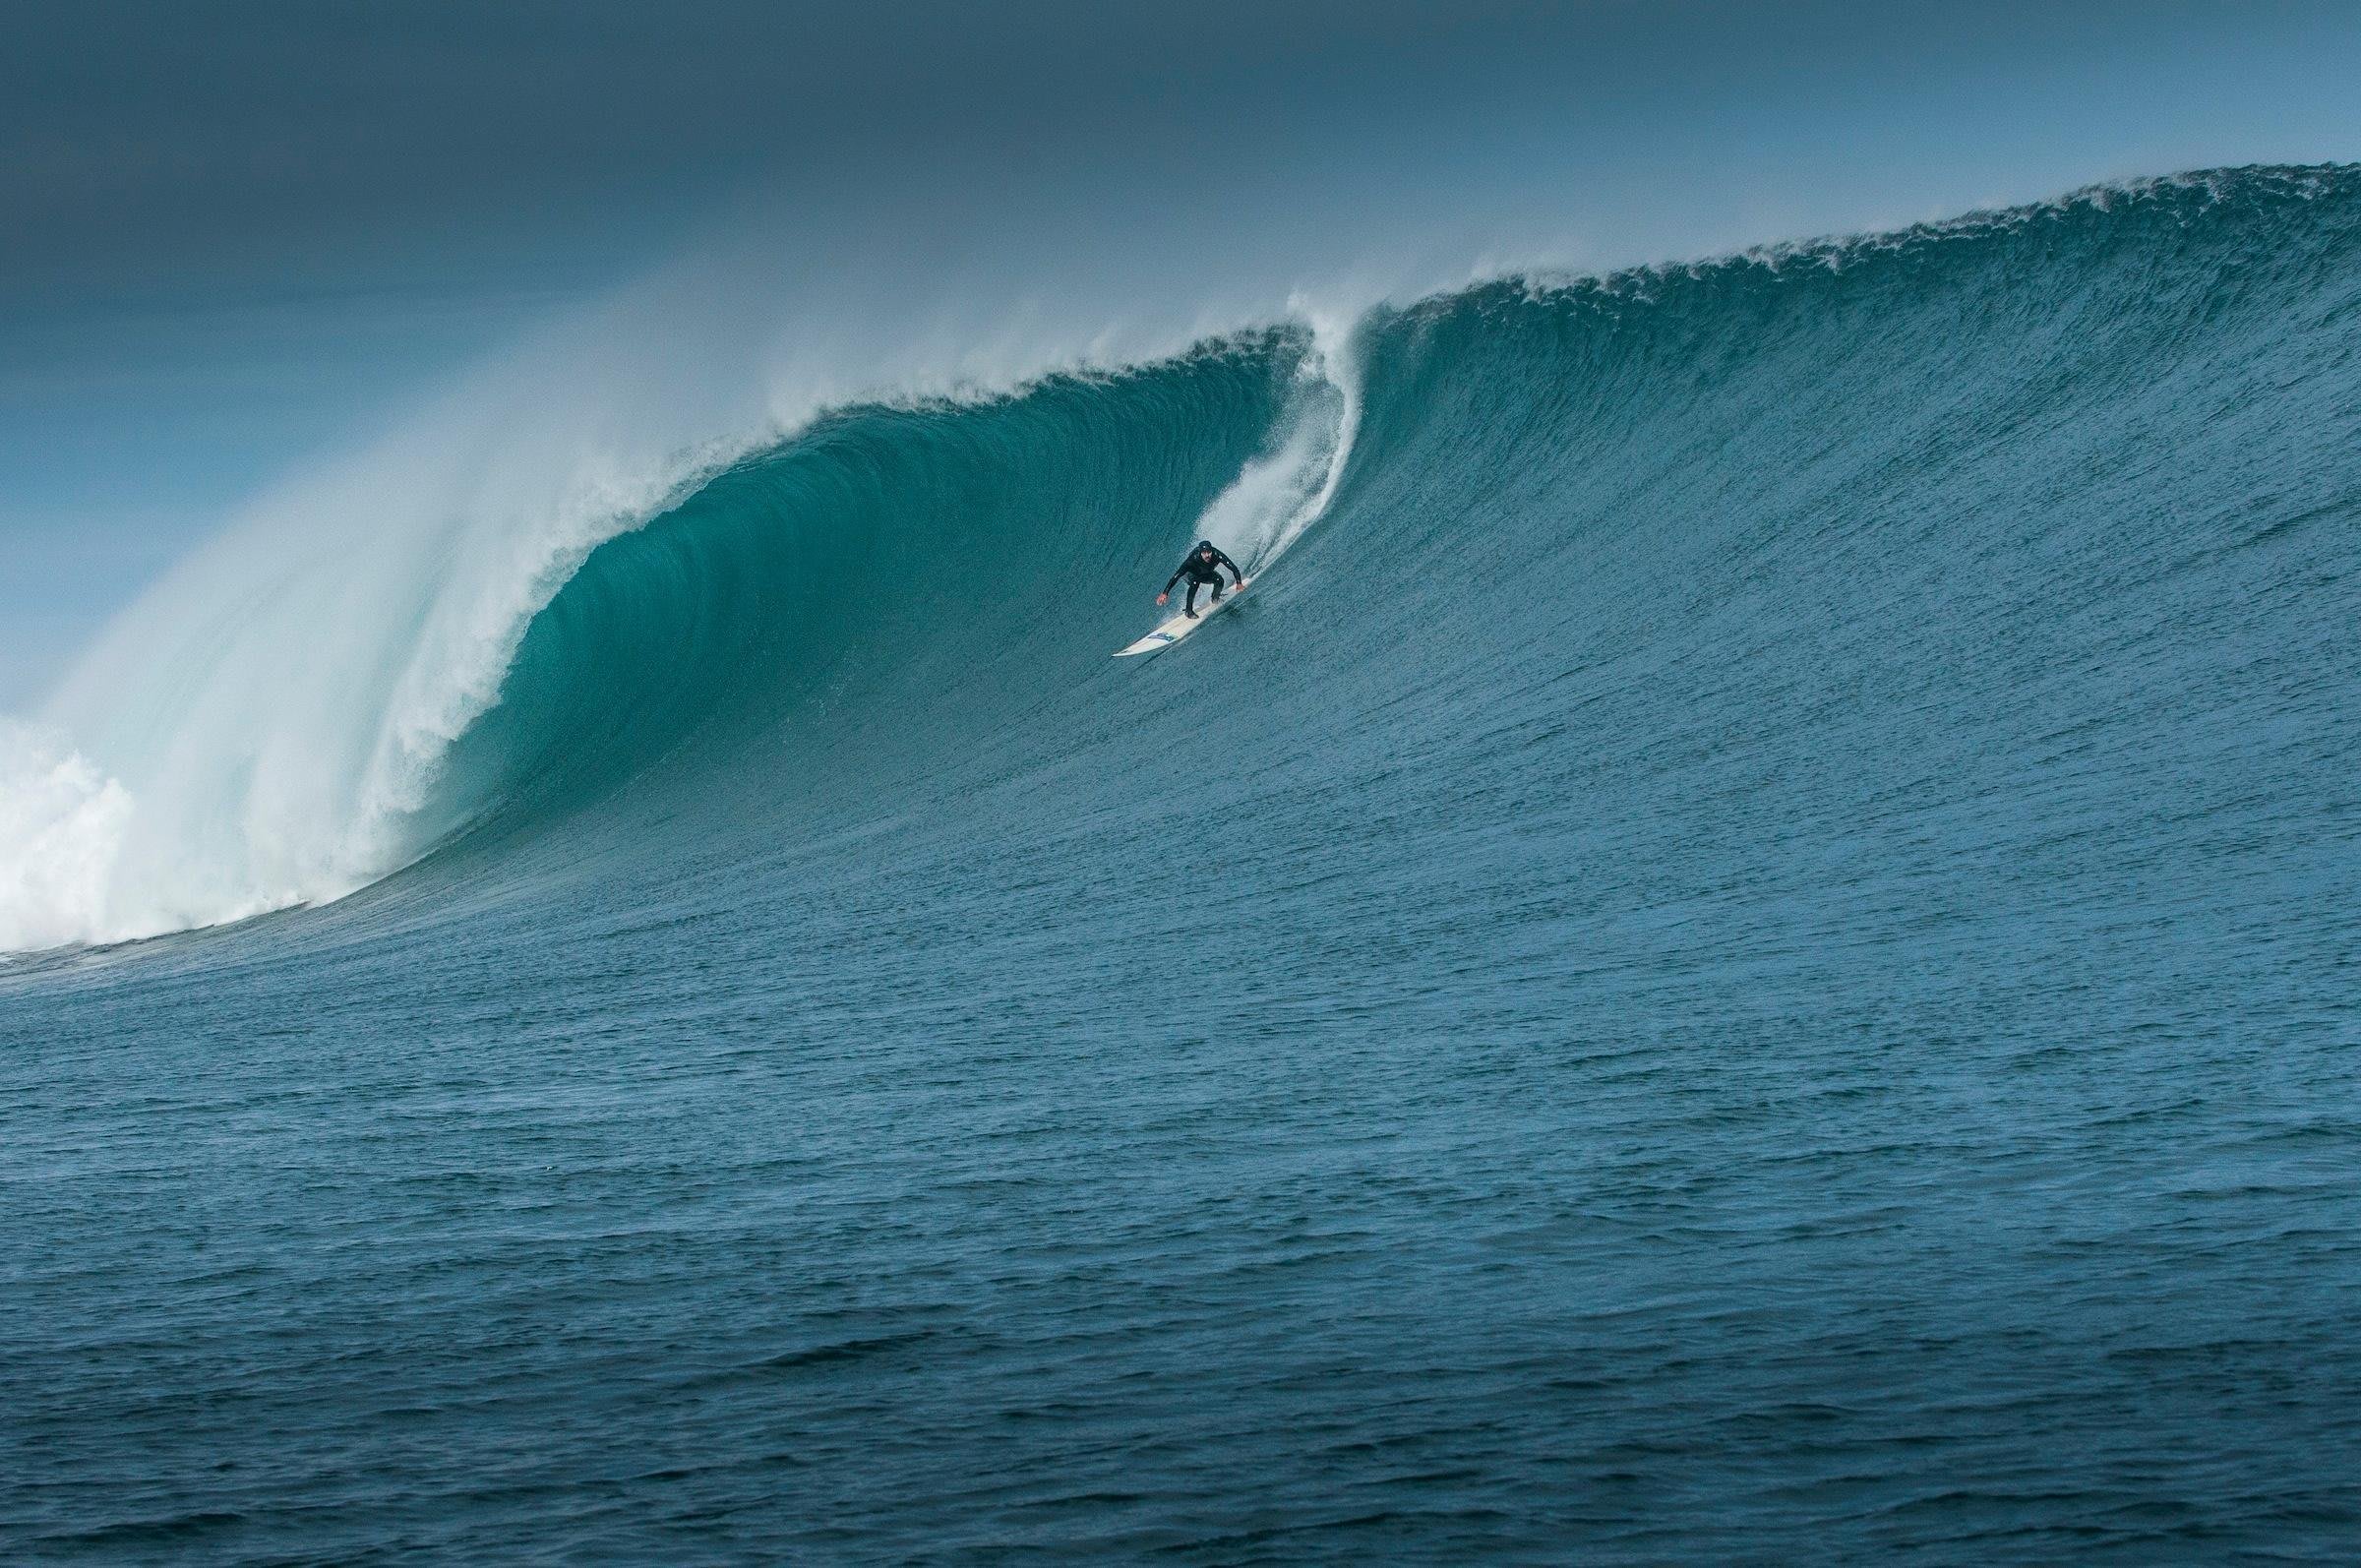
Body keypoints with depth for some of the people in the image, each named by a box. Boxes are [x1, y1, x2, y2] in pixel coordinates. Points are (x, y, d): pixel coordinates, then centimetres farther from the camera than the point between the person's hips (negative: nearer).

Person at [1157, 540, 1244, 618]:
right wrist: (1165, 593, -48)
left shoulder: (1217, 555, -36)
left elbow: (1233, 567, -28)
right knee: (1195, 582, -34)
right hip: (1192, 573, -3)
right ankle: (1188, 610, -21)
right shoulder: (1193, 559, -41)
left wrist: (1239, 582, -39)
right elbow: (1176, 576, -42)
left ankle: (1215, 600, 8)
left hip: (1207, 575, 3)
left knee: (1219, 580, -24)